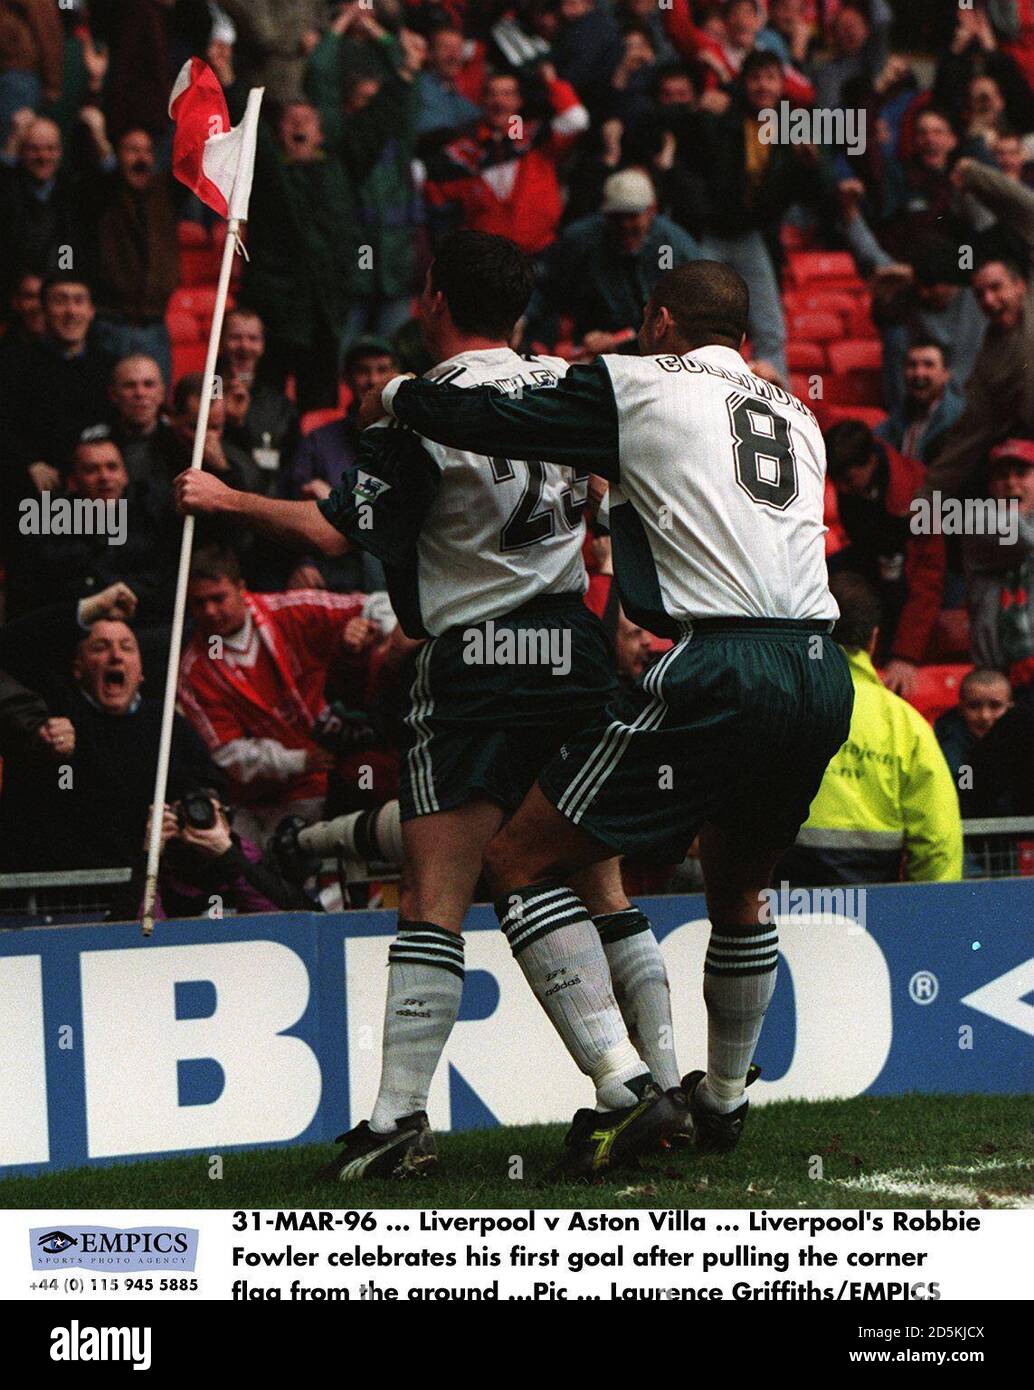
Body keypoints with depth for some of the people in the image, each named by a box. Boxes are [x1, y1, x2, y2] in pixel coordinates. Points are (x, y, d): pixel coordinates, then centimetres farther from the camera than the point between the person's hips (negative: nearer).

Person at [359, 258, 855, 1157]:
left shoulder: (639, 384, 6)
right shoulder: (796, 414, 23)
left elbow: (492, 422, 3)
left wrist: (398, 396, 22)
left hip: (720, 672, -7)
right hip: (823, 672, 7)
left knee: (523, 859, -1)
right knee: (738, 891, 29)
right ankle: (723, 1104, 33)